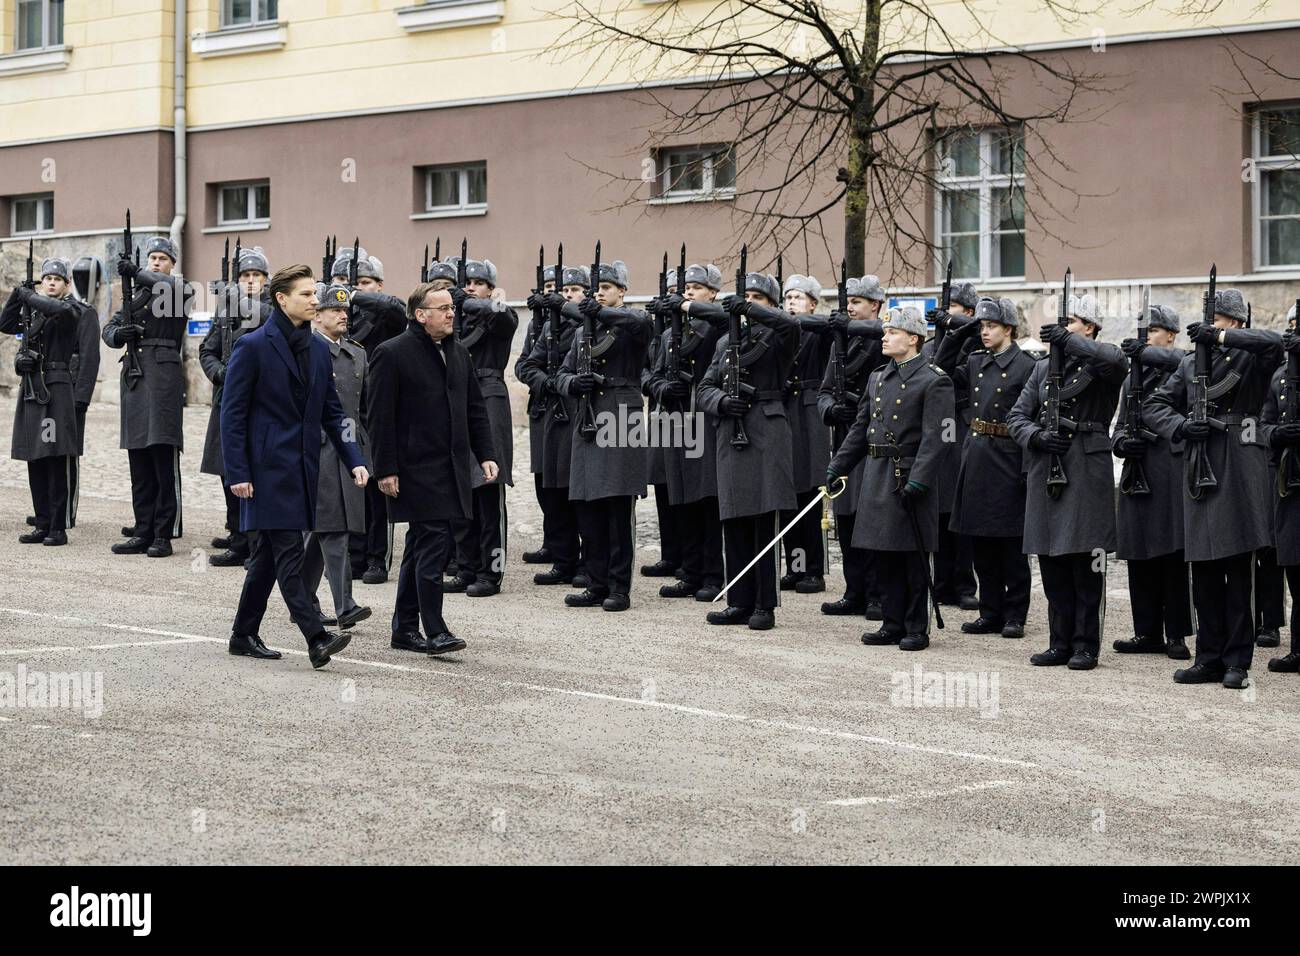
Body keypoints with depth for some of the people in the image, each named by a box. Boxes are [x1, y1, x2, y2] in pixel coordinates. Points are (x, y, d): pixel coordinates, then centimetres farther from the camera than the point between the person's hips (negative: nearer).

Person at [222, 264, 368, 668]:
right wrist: (237, 473, -13)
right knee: (288, 553, -11)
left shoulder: (319, 349, 12)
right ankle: (316, 639, -17)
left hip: (303, 468, 7)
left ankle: (244, 635, 22)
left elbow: (332, 411, 15)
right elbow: (232, 413, -8)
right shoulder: (253, 346, -8)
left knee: (270, 554, 13)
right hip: (269, 468, -7)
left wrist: (354, 460, 4)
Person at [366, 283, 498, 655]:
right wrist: (385, 469, -14)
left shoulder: (458, 353, 14)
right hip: (416, 469, -7)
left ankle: (404, 629, 20)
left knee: (421, 547, 13)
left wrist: (485, 454, 9)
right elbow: (379, 417, -11)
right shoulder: (392, 354, -9)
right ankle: (434, 631, -11)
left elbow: (475, 408, 19)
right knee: (433, 543, -13)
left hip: (451, 468, 8)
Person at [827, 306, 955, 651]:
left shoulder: (934, 381, -8)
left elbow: (937, 438, -15)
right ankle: (893, 625, 18)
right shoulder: (877, 378, 15)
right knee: (885, 559, 10)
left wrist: (918, 480, -22)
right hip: (876, 478, 7)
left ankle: (917, 629, 7)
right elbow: (860, 428, 19)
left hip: (909, 478, -7)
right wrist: (837, 466, 11)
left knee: (914, 560, 0)